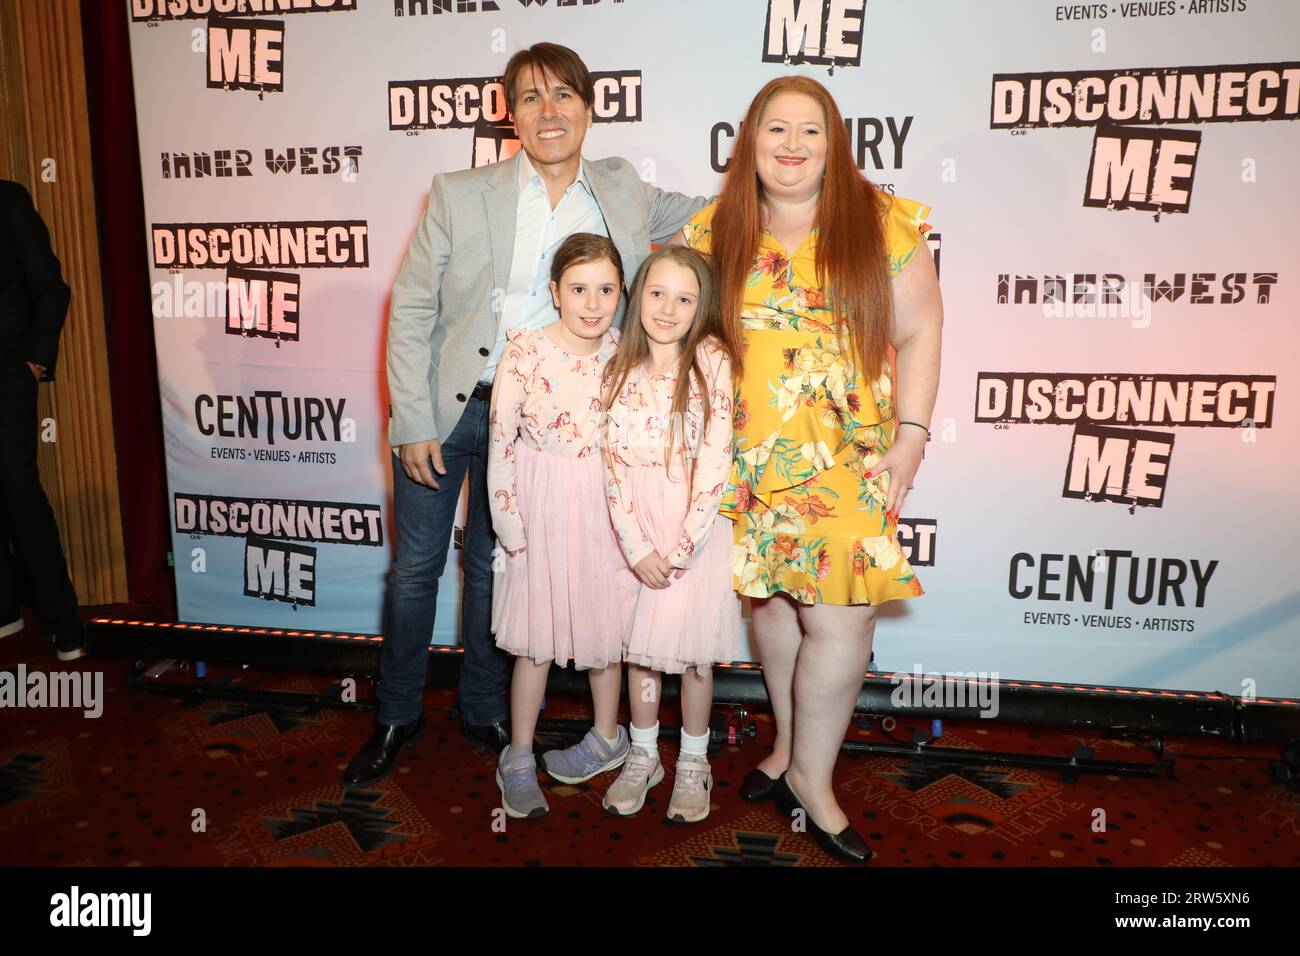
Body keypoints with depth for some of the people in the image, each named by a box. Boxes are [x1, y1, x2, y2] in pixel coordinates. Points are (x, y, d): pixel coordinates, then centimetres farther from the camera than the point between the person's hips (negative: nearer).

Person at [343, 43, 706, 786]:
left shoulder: (621, 195, -1)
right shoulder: (460, 195, -9)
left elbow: (700, 217, 16)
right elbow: (411, 310, -7)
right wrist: (414, 423, -10)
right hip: (443, 409, -1)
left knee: (494, 568, 15)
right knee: (416, 565, 8)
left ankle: (484, 711, 34)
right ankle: (398, 716, 29)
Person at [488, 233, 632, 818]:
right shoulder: (525, 353, -11)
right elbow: (501, 446, -9)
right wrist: (511, 529, -9)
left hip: (606, 508, 2)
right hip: (540, 511, -2)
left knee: (603, 626, 15)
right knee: (537, 637, 8)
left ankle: (607, 737, 37)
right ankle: (518, 759, 26)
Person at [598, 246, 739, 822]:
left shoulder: (712, 359, -8)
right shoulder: (621, 371, 1)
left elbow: (715, 456, -13)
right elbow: (613, 462, -4)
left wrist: (683, 545, -14)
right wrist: (638, 548, -12)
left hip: (699, 526, -3)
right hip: (638, 527, 3)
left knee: (692, 649, 6)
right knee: (639, 645, 11)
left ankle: (693, 763, 27)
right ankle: (642, 756, 31)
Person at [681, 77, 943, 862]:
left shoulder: (881, 224, -1)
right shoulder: (715, 230, 5)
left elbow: (919, 333, 2)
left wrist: (911, 434, -6)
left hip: (848, 462, -2)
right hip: (751, 459, 2)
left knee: (840, 615, -5)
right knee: (773, 599, 12)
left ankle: (810, 773, 18)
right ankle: (792, 746, 34)